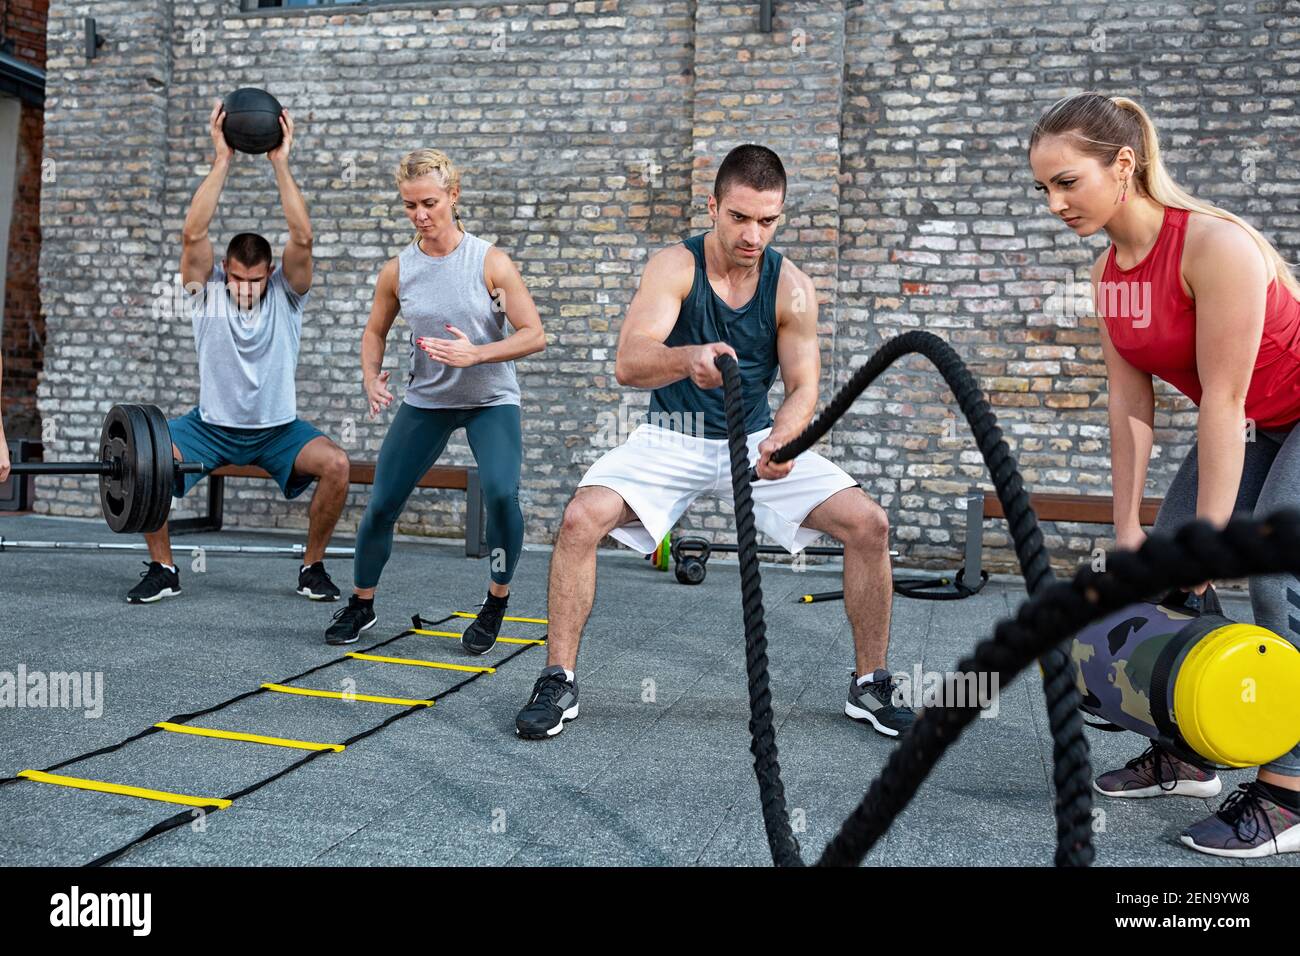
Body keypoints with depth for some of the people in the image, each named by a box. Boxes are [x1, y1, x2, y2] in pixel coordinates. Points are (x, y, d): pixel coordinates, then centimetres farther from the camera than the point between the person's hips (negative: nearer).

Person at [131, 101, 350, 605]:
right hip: (212, 425, 1)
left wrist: (280, 163, -26)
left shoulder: (287, 293, -7)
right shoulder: (206, 289, -6)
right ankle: (162, 568, -2)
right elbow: (194, 233, -23)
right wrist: (222, 160, -25)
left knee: (335, 464, -27)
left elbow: (302, 238, -23)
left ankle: (312, 567, -6)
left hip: (277, 428, 0)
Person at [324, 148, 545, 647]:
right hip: (425, 400, 3)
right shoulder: (397, 271, -4)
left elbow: (534, 335, -14)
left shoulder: (491, 262, -13)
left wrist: (475, 354, -28)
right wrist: (370, 376, -8)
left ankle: (497, 601, 0)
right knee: (381, 504, 0)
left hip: (491, 400, -3)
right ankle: (361, 604, 24)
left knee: (501, 494, -25)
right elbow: (375, 331, 11)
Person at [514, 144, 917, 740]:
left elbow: (803, 385, -11)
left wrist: (780, 439, -35)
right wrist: (686, 359, -53)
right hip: (673, 440, -2)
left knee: (869, 524, -12)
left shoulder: (791, 287, -7)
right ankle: (558, 682, -8)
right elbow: (628, 364, -30)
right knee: (581, 518, -26)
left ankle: (870, 688, 5)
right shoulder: (675, 267, -15)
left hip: (757, 437, 2)